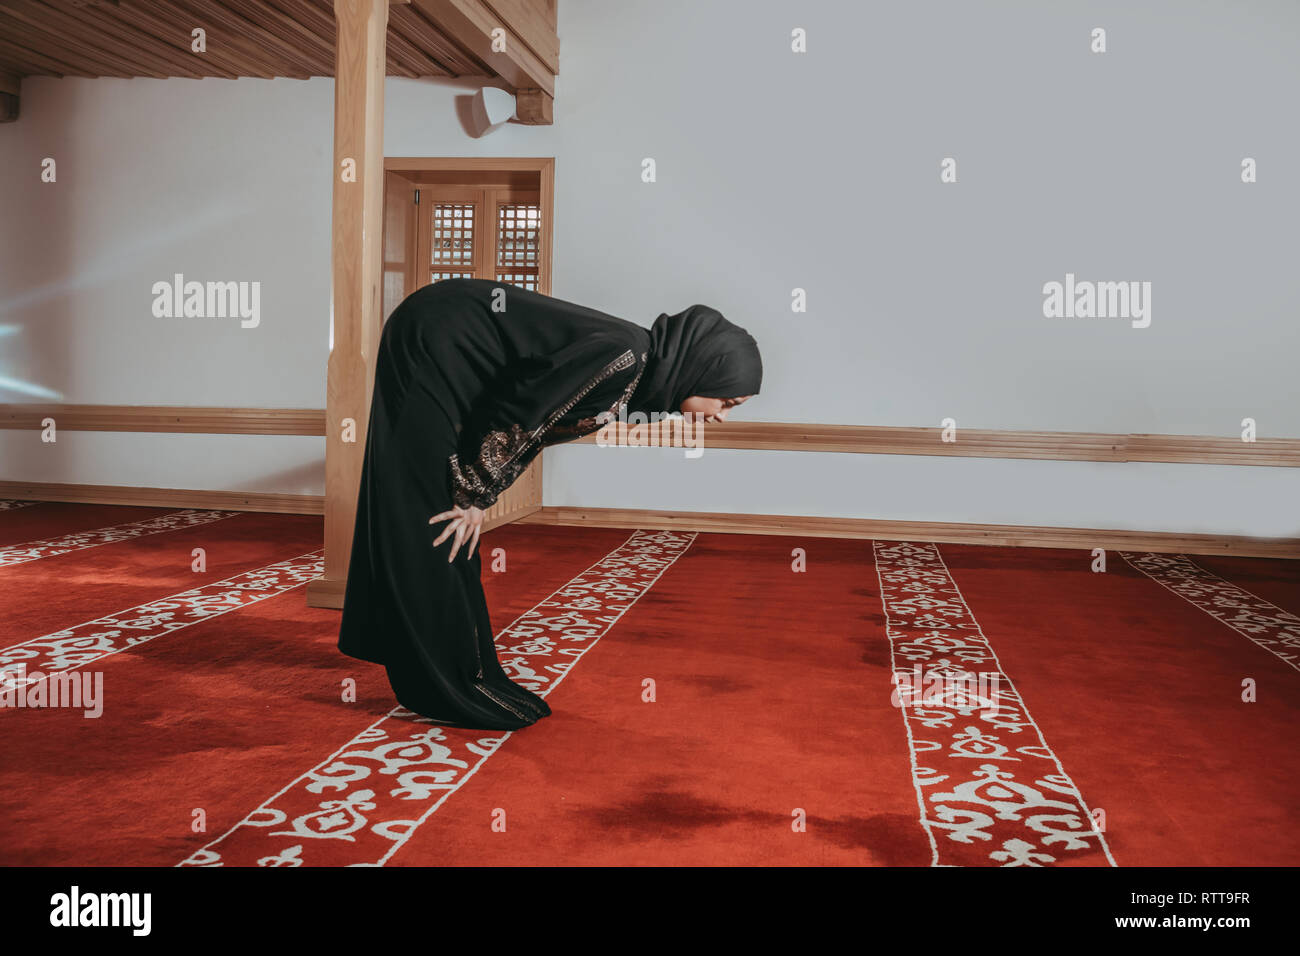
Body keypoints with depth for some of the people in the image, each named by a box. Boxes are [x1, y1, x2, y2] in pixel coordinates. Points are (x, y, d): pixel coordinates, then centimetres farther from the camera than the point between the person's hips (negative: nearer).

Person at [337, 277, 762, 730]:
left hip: (438, 346, 9)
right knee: (429, 519, -3)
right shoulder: (624, 356, -26)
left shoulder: (640, 366, 2)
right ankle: (448, 689, 4)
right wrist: (473, 497, -11)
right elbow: (518, 414, -24)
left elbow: (536, 426, 6)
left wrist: (476, 499, 2)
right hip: (431, 343, -9)